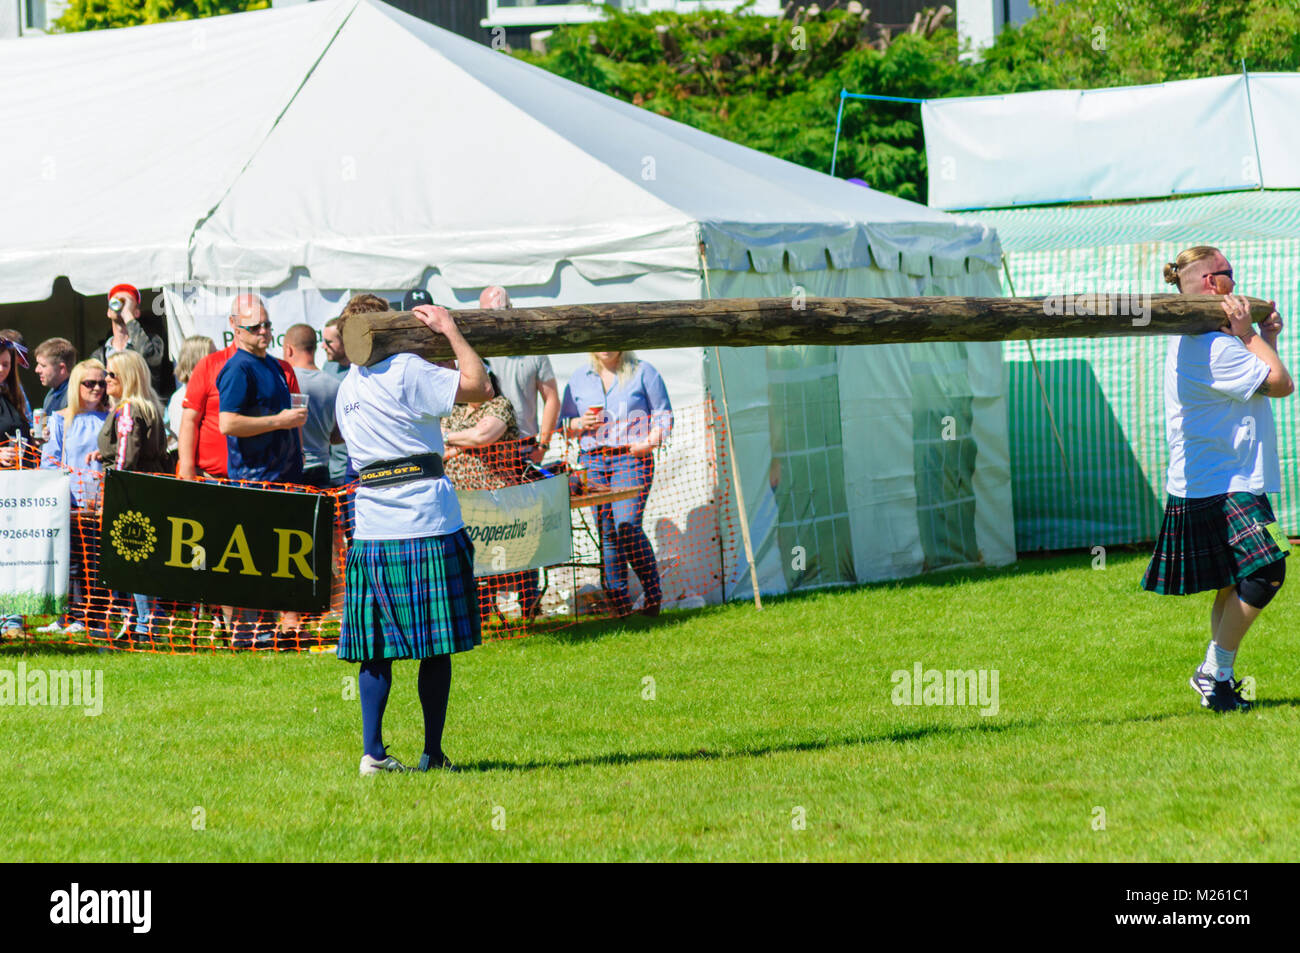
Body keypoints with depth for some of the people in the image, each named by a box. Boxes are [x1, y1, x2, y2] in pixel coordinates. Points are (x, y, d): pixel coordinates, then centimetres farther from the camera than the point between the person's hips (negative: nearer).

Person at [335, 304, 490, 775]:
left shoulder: (348, 388, 14)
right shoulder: (406, 371, -8)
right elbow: (481, 387, -12)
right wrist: (450, 330, -1)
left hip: (371, 530, 6)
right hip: (428, 524, -6)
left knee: (376, 648, 7)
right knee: (436, 647, 2)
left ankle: (372, 751, 2)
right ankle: (433, 753, 3)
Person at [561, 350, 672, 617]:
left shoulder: (642, 372, 8)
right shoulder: (579, 379, 17)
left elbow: (663, 415, 7)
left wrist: (650, 441, -11)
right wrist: (579, 424, -3)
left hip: (631, 458, -4)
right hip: (592, 462, 4)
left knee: (627, 525, -18)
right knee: (606, 532, 0)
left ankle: (653, 594, -4)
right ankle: (619, 604, 5)